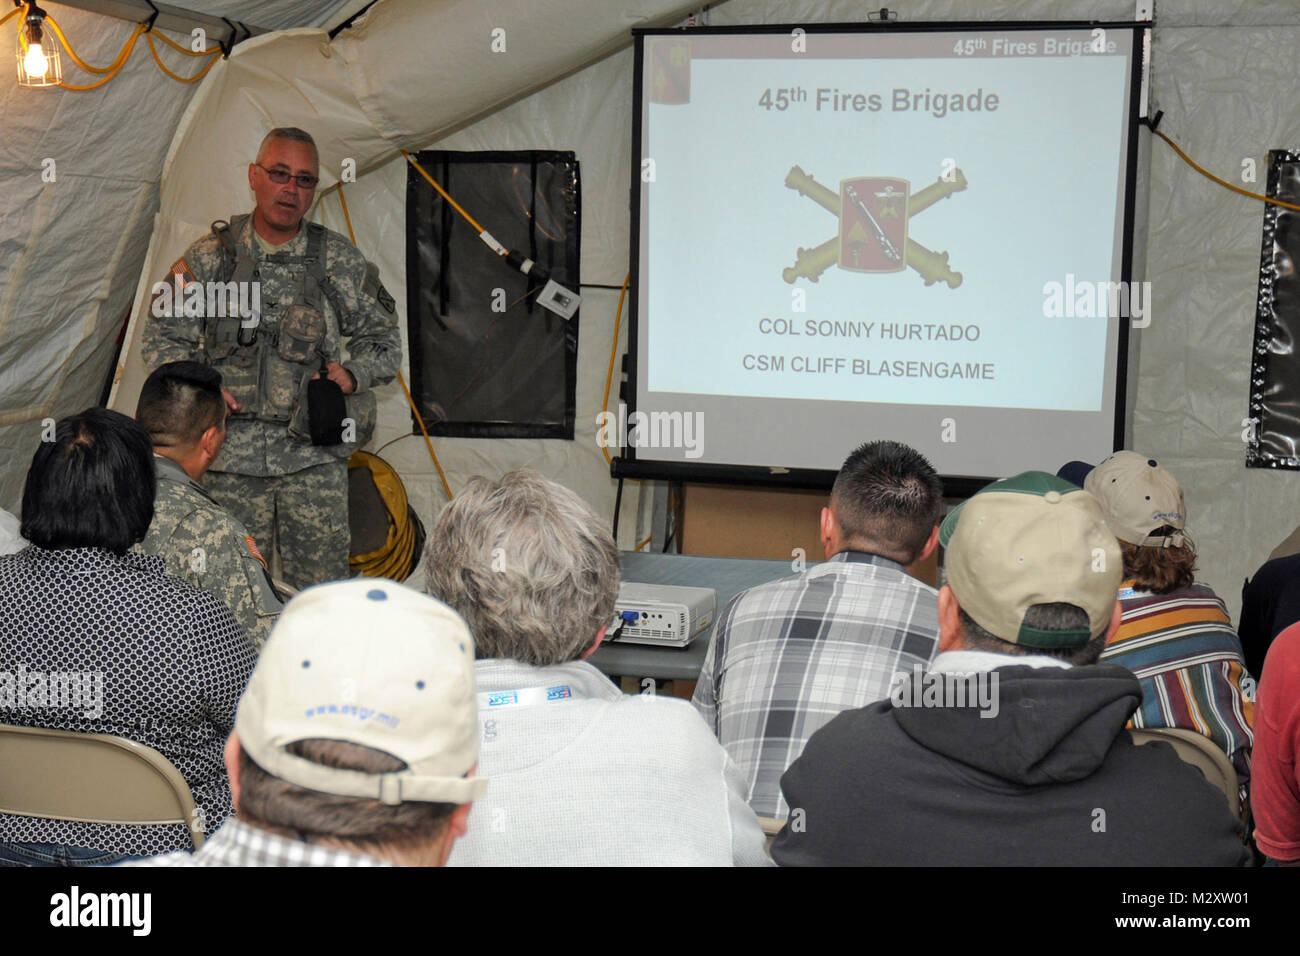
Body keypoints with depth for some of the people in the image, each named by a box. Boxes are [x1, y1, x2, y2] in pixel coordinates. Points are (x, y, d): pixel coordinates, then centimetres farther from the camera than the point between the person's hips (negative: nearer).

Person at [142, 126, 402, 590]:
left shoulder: (339, 261, 5)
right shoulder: (211, 256, 5)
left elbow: (383, 340, 15)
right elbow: (163, 338, 12)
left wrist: (352, 375, -4)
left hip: (314, 456, 0)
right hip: (232, 457, 0)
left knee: (321, 584, -1)